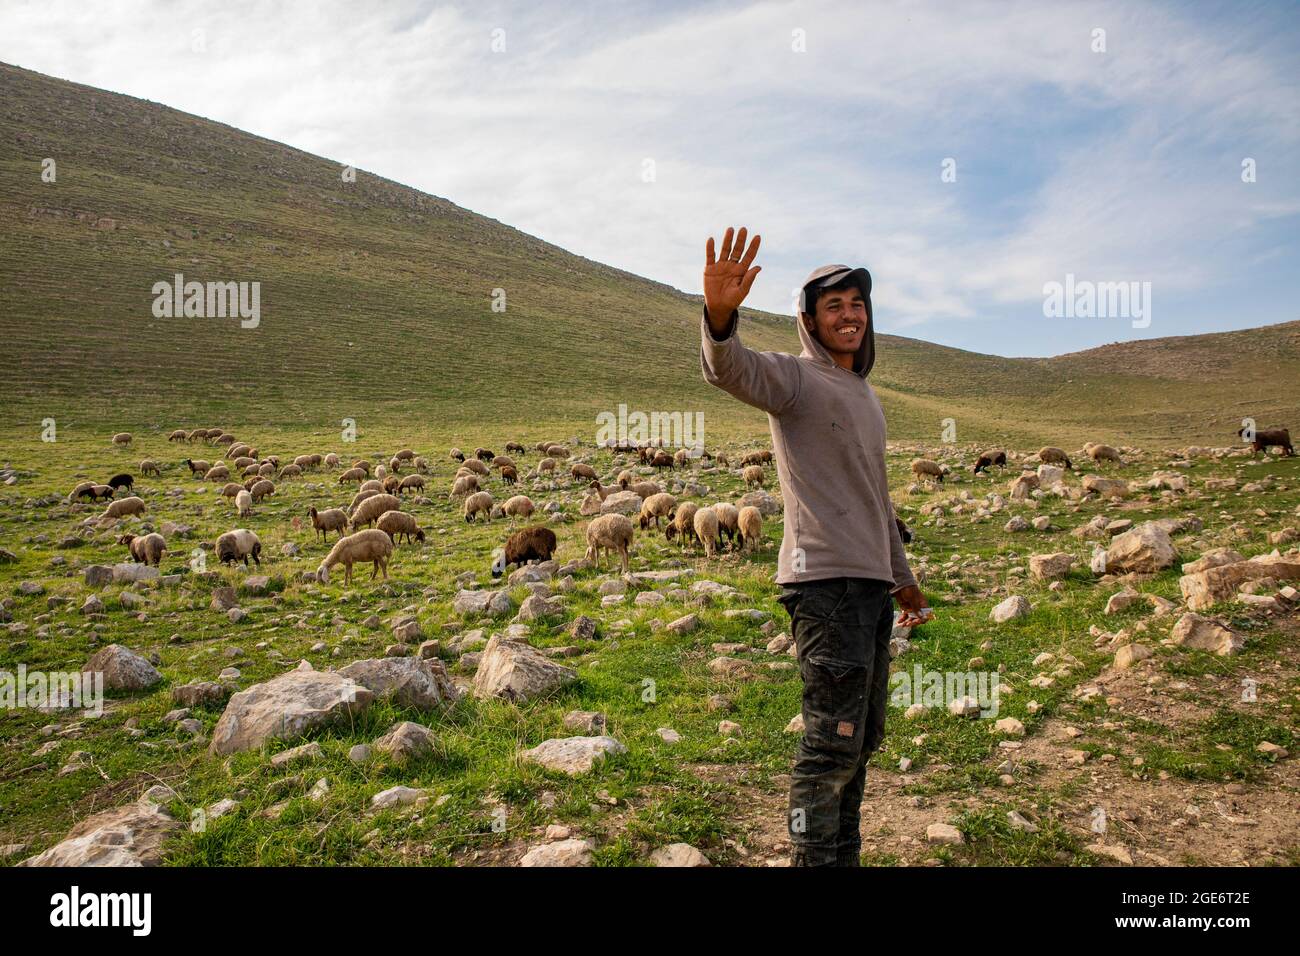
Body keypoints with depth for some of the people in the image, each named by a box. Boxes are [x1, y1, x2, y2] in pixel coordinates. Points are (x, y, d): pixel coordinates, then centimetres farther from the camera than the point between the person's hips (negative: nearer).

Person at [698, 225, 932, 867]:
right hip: (825, 581, -9)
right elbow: (731, 369, -28)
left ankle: (846, 855, 29)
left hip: (871, 581, 9)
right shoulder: (793, 376, -3)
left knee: (862, 738, 16)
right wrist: (720, 314, -49)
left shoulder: (864, 394, 22)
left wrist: (902, 577, 30)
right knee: (832, 745, -8)